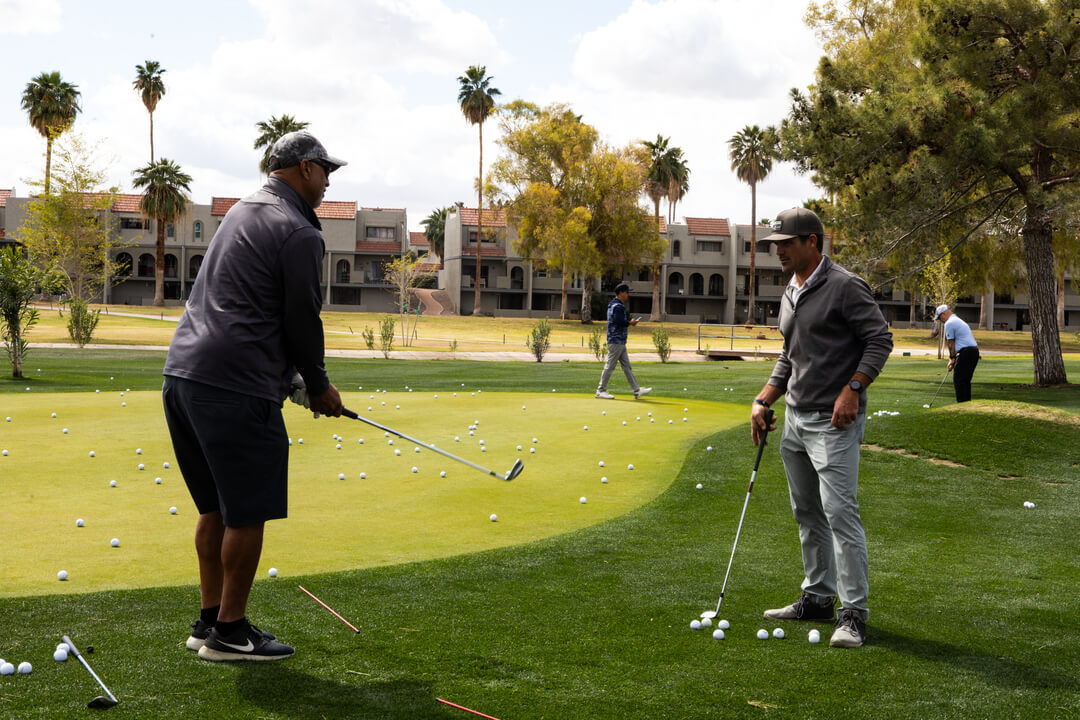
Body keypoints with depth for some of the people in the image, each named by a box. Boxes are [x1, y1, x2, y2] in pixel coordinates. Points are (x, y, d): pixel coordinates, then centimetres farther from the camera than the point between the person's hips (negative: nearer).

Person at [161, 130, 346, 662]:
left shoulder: (243, 212, 21)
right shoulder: (298, 232, -8)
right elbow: (302, 320, -8)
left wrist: (298, 373, 24)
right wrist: (318, 386, 8)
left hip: (183, 373, 10)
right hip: (235, 386, -10)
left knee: (216, 508, 16)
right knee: (247, 513, -1)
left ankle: (209, 621, 22)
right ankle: (229, 632, 6)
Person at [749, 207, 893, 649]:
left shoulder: (845, 287, -11)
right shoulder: (789, 295, 16)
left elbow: (880, 339, -13)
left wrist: (852, 389, -22)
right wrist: (764, 401, 12)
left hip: (833, 421, -9)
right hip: (795, 418, 9)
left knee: (839, 510, -14)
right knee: (807, 513, 14)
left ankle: (854, 613, -11)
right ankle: (818, 597, 25)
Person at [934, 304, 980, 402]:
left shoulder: (949, 323, -7)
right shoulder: (959, 320, 24)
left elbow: (951, 343, -4)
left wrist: (952, 358, 6)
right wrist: (954, 358, 20)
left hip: (966, 352, -10)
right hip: (975, 351, 10)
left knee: (958, 381, -5)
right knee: (965, 381, 15)